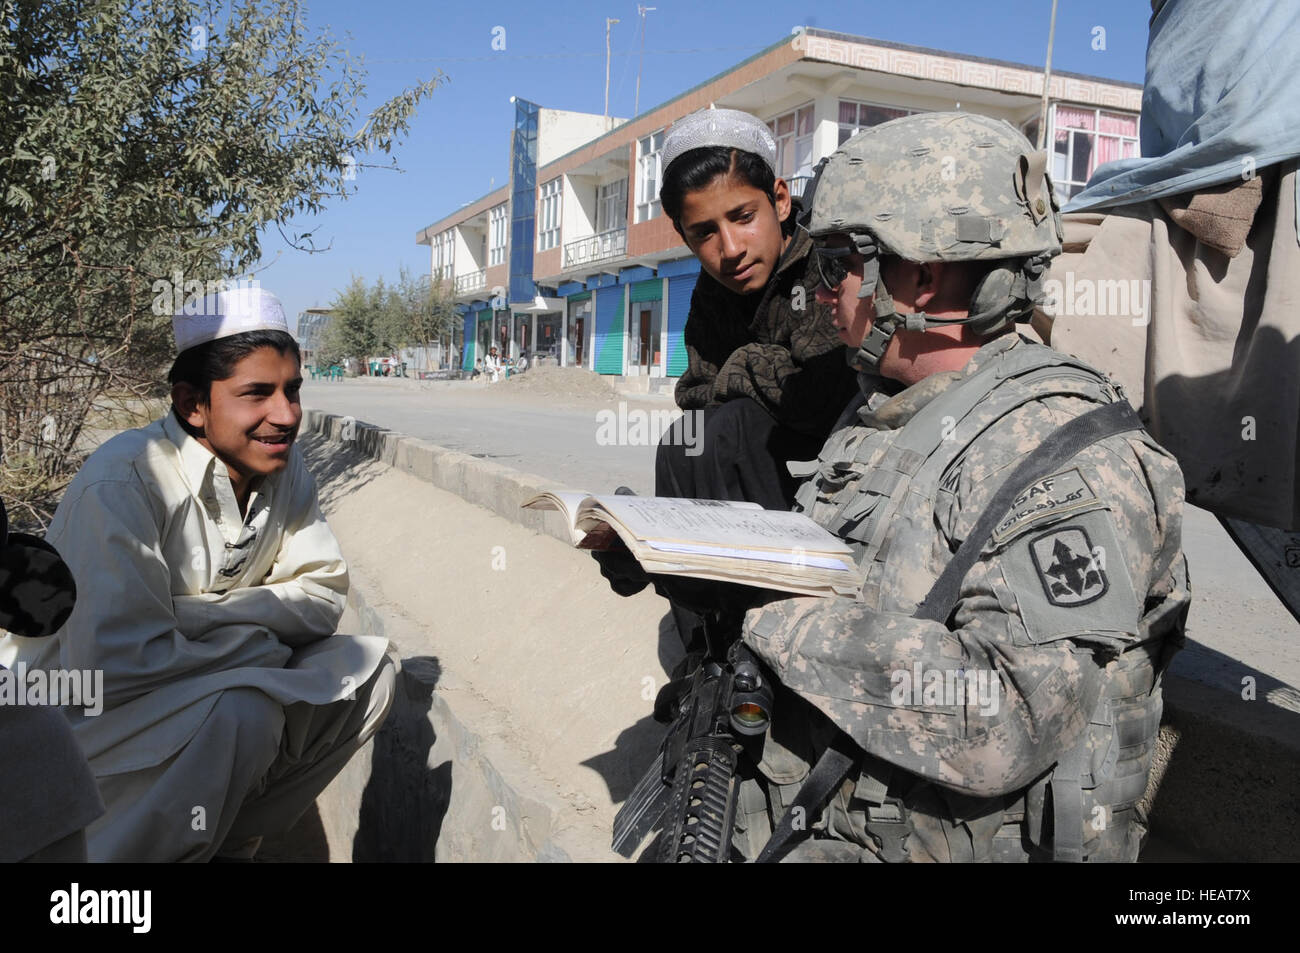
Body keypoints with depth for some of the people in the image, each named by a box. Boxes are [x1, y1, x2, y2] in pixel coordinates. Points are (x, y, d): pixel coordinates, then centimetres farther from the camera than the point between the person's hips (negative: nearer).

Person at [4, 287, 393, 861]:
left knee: (366, 669, -11)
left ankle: (230, 842, 3)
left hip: (212, 681, 7)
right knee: (243, 711, -33)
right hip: (89, 713, -6)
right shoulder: (123, 483, -26)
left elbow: (323, 591, -5)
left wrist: (199, 615, -20)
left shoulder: (283, 466, -4)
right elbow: (113, 662, -32)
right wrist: (261, 639, -20)